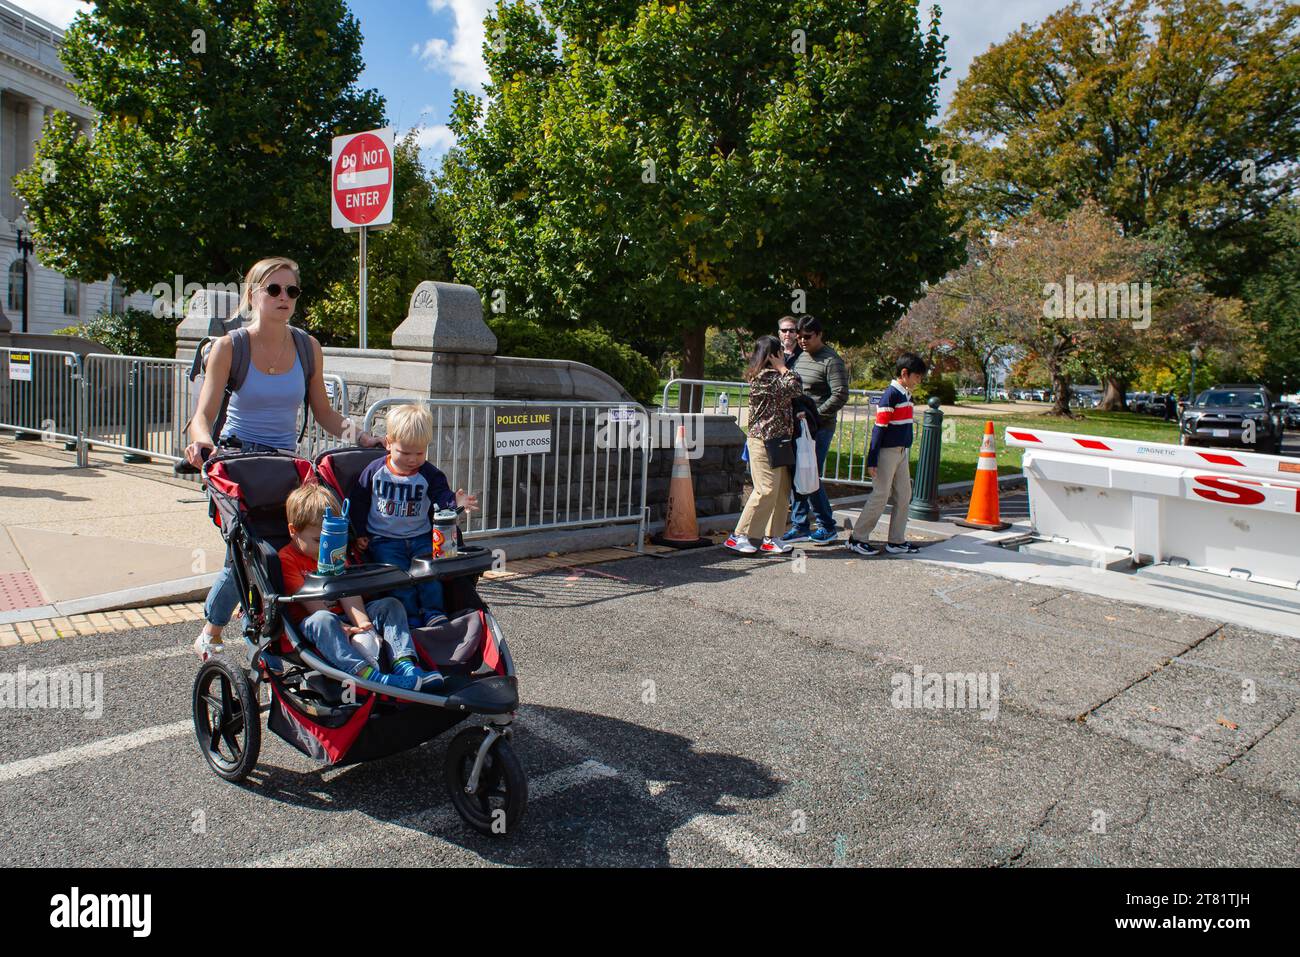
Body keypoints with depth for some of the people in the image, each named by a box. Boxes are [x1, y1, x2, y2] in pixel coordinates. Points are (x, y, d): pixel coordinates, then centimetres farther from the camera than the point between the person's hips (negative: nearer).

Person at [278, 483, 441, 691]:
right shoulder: (286, 559, -5)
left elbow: (348, 593, 0)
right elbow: (310, 600, -17)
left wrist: (362, 623, -18)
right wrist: (340, 627, -27)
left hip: (344, 617, 6)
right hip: (308, 623, -6)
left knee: (390, 605, -8)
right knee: (323, 620, -39)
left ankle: (404, 663, -31)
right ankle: (366, 673, -55)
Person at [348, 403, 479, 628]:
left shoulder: (430, 474, 1)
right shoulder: (375, 471, 0)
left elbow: (442, 496, -10)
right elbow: (357, 502, 7)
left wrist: (456, 502, -34)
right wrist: (360, 533, 3)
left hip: (420, 537, 1)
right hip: (384, 540, -1)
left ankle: (434, 614, -10)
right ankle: (412, 619, -14)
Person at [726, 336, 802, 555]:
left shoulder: (772, 375, 17)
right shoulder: (764, 377, -13)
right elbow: (792, 388, -20)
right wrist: (782, 368, -9)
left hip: (778, 440, 10)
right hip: (764, 440, -10)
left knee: (782, 491, 9)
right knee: (766, 490, -10)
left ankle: (771, 538, 15)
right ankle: (739, 536, -4)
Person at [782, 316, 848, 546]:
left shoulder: (831, 361, -9)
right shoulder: (800, 358, 15)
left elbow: (841, 395, -17)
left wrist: (813, 415, -19)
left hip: (820, 428, -8)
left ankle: (828, 528, 9)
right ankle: (800, 526, 17)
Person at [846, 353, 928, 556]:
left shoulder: (907, 395, 12)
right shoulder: (891, 395, -14)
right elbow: (879, 428, -16)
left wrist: (906, 451, 19)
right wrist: (872, 460, -18)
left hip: (902, 452, 9)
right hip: (888, 452, -9)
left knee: (904, 496, 9)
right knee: (880, 496, -4)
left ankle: (896, 541, 16)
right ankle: (857, 539, 4)